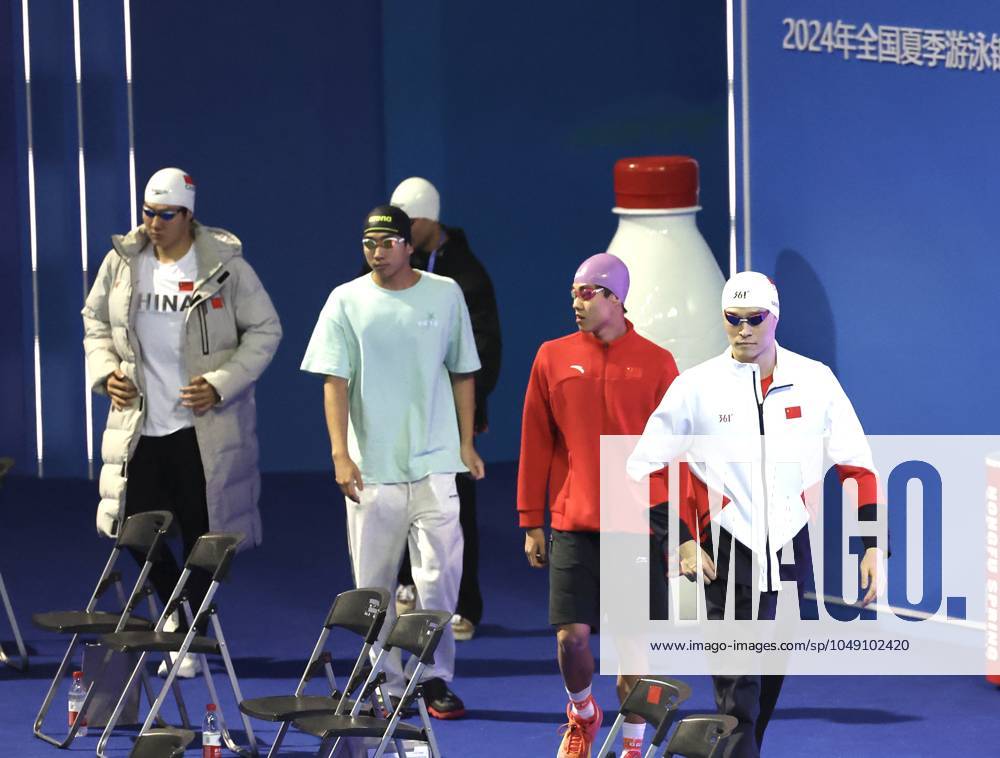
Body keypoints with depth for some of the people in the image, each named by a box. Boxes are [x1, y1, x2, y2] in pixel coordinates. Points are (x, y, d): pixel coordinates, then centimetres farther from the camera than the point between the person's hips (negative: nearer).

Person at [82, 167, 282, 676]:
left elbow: (264, 331, -3)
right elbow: (95, 320, 16)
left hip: (205, 426, -3)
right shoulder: (122, 262, 2)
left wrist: (221, 384, -14)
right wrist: (105, 370, -2)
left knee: (202, 532, 1)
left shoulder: (225, 266, -8)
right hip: (138, 424, 3)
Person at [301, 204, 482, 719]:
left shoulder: (445, 294, 5)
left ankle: (435, 679, 3)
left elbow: (462, 373, 12)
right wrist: (341, 453, -11)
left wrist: (466, 443, 9)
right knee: (373, 582, 4)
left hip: (434, 461, 0)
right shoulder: (347, 301, 1)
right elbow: (335, 381, -2)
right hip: (371, 465, 0)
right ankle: (386, 685, 14)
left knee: (440, 572, -7)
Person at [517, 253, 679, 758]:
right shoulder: (553, 358, 4)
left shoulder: (656, 363, 1)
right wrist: (531, 523, 5)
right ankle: (582, 715, 26)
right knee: (571, 634, -3)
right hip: (573, 523, 1)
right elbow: (534, 445, 7)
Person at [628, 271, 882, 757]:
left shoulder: (815, 380, 0)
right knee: (737, 686, -9)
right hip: (729, 549, -2)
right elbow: (646, 466, 2)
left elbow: (857, 465, 5)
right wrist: (681, 541, -5)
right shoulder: (696, 386, -4)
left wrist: (872, 547, -1)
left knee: (773, 673, 12)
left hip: (795, 546, 2)